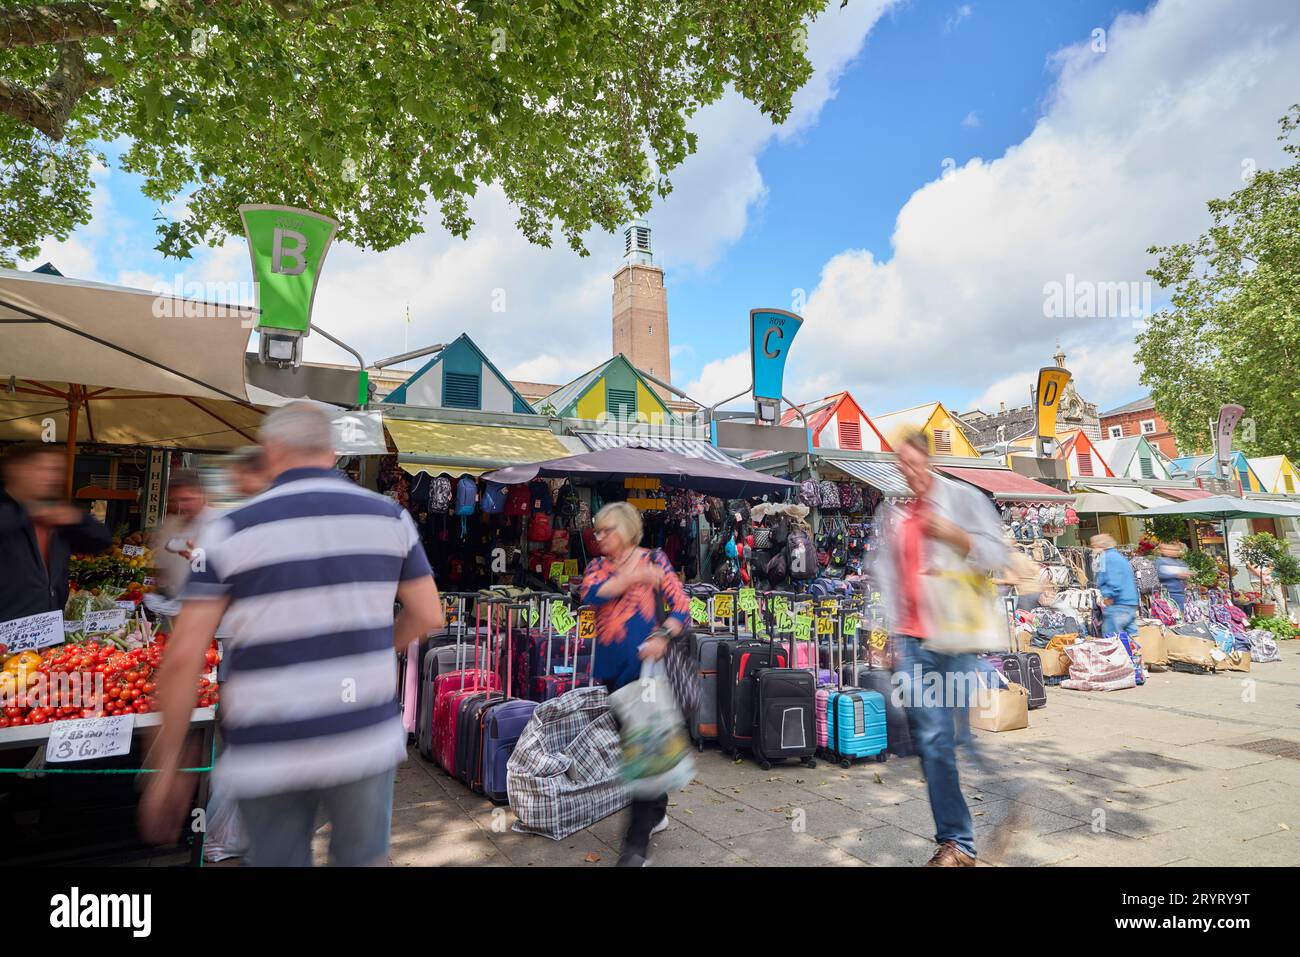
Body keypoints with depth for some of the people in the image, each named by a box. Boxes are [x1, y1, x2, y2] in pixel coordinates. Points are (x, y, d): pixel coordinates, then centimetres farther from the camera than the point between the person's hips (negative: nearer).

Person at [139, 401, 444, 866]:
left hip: (271, 750, -1)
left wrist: (167, 763, 0)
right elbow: (429, 615, 2)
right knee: (364, 858, 21)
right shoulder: (389, 516, -2)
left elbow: (183, 655, -11)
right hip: (364, 736, 1)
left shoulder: (232, 530, -7)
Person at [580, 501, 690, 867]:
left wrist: (662, 638, -24)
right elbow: (589, 594, -11)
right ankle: (656, 812, 35)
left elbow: (682, 604, -9)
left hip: (641, 662, -6)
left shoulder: (653, 559, -2)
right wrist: (632, 576, -17)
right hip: (608, 665, 6)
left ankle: (637, 842, -2)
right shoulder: (598, 565, 10)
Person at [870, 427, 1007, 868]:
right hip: (912, 641, 3)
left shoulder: (962, 497, 2)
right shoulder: (889, 511, 11)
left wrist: (955, 536, -17)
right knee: (931, 740, 2)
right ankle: (956, 842, 15)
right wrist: (892, 636, 9)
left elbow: (998, 555, 0)